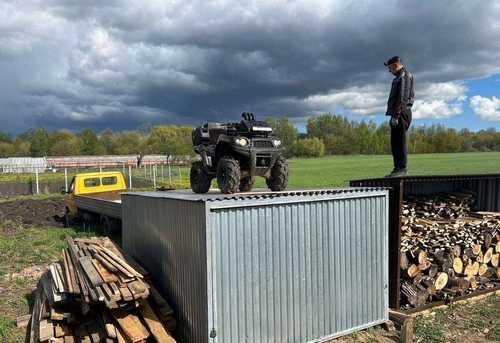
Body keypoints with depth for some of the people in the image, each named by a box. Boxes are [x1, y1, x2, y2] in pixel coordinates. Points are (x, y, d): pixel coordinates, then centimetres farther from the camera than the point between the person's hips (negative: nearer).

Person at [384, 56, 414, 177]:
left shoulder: (404, 76, -6)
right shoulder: (399, 77, 24)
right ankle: (398, 168, 12)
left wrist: (395, 115, -22)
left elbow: (402, 98, -17)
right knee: (395, 143, 9)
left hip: (401, 113, -10)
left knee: (400, 142, -11)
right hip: (398, 115, 10)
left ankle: (402, 169, -11)